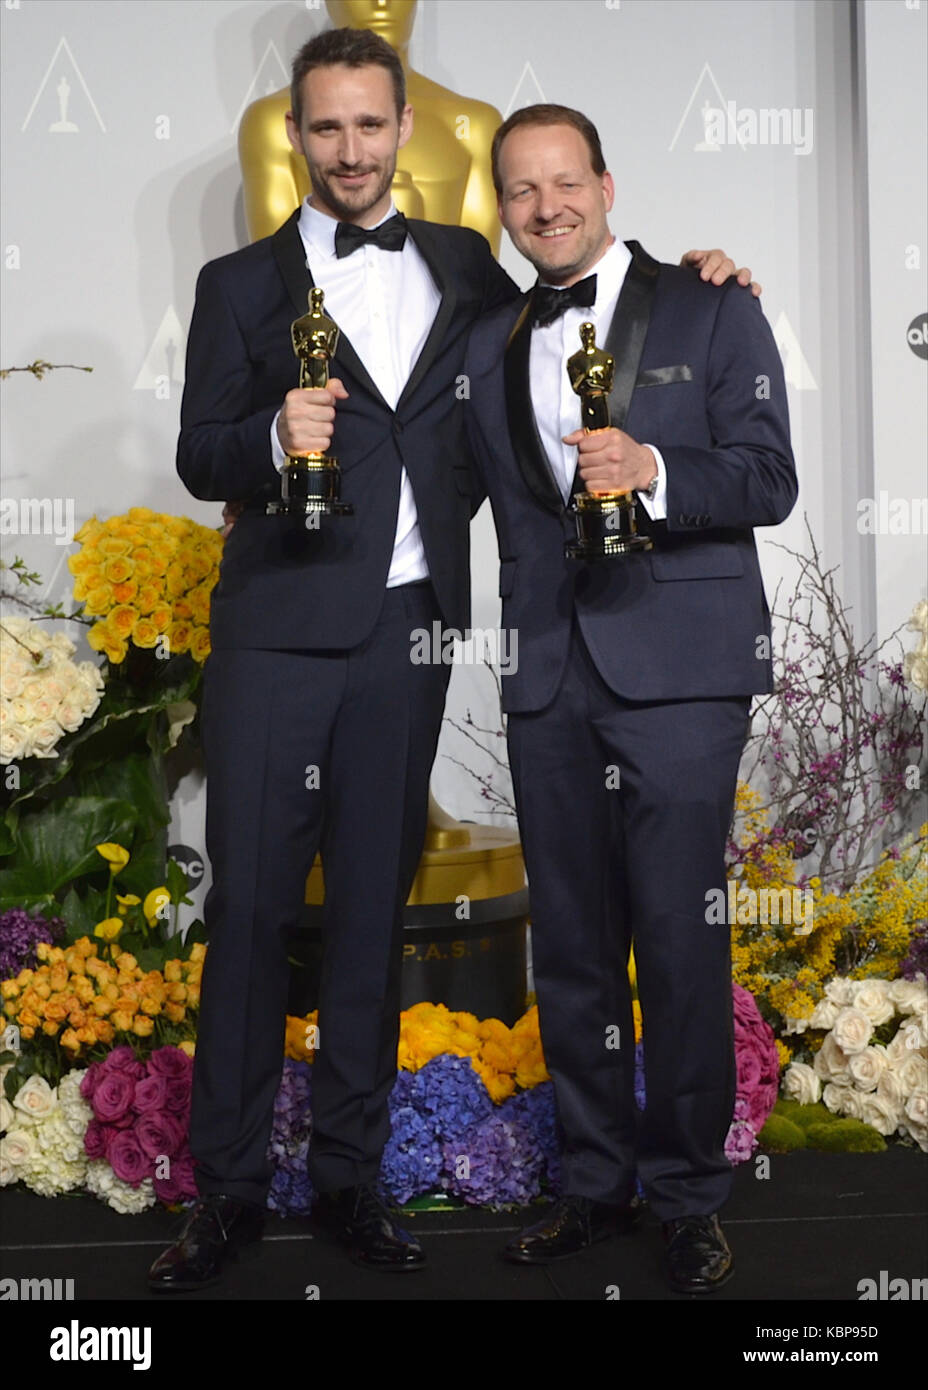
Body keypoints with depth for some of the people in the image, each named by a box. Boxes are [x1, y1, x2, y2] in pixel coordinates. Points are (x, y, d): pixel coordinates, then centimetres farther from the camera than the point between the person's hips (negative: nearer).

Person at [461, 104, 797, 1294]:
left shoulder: (711, 311, 5)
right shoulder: (490, 347, 18)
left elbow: (768, 481, -4)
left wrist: (650, 470, -19)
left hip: (677, 669, -4)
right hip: (547, 678, 4)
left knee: (679, 938, -4)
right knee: (569, 944, 8)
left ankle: (688, 1196, 11)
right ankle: (594, 1184, 21)